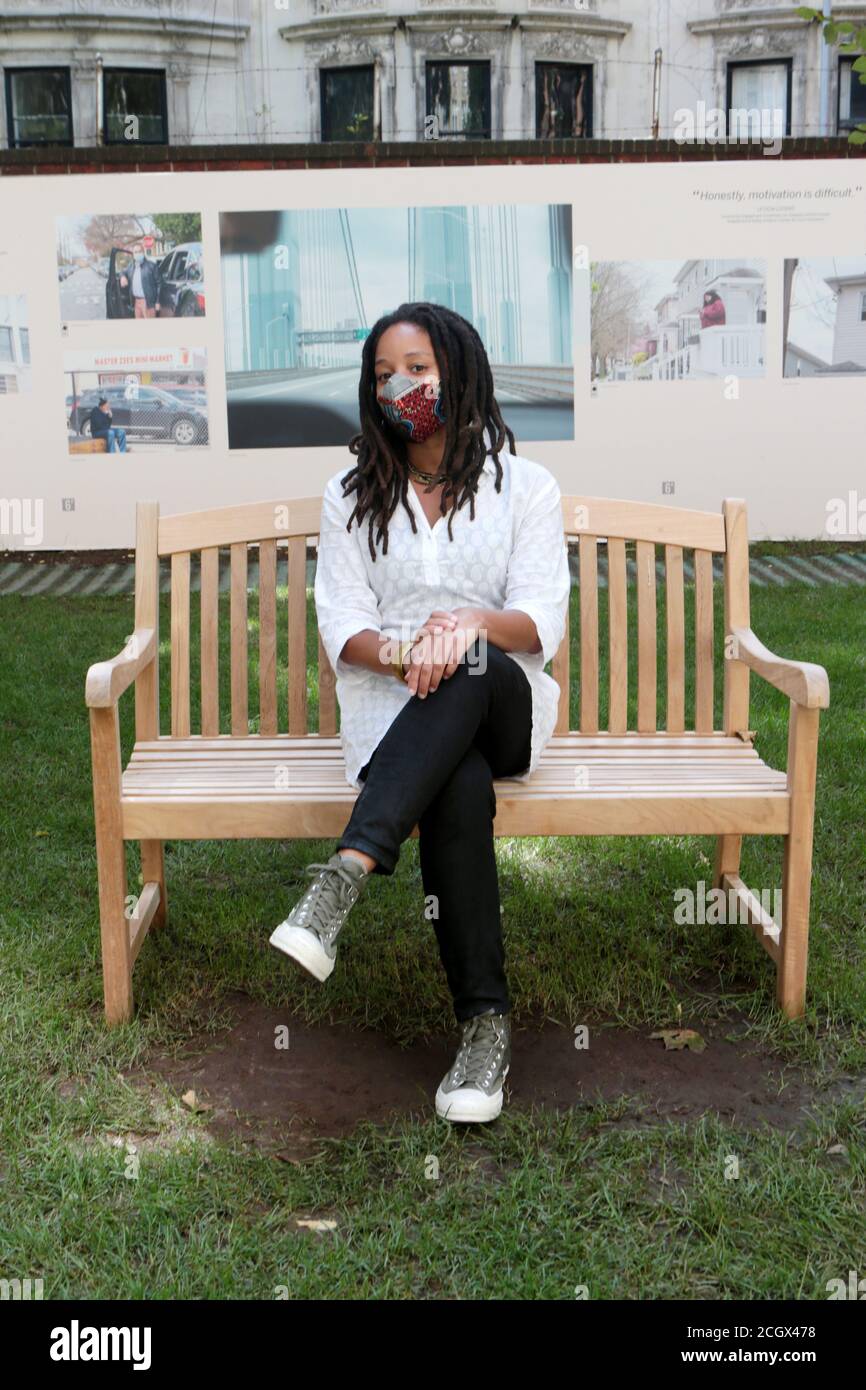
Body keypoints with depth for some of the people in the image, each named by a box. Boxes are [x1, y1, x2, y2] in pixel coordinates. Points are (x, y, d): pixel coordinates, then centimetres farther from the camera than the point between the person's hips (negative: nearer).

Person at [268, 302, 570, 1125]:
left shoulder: (524, 487, 9)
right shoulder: (353, 497, 13)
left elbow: (542, 625, -2)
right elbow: (341, 624, 2)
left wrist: (475, 623, -26)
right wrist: (400, 650, -23)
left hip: (503, 708, 0)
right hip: (393, 710, 0)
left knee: (474, 671, -39)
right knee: (459, 790, -36)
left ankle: (341, 881, -50)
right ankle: (485, 1022, -35)